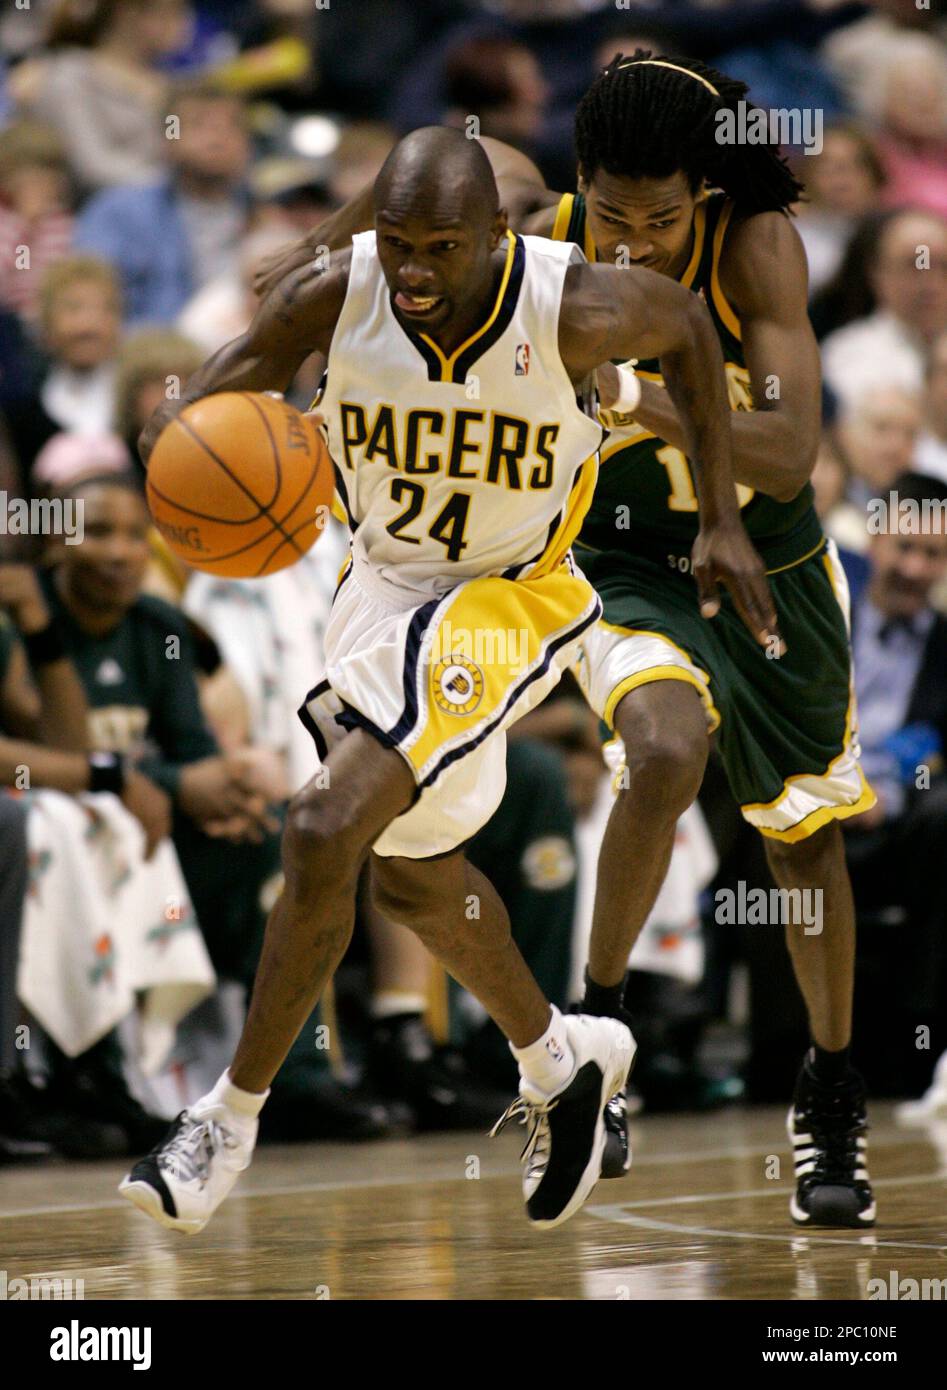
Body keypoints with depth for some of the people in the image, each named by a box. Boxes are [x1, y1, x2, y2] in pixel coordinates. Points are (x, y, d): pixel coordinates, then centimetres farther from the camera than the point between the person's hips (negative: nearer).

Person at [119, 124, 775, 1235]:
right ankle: (559, 1060, 48)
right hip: (386, 578, 6)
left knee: (324, 830, -22)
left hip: (509, 599, -6)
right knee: (411, 873, 22)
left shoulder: (569, 309, -25)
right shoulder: (331, 297, -19)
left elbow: (683, 325, -4)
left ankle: (232, 1115, -6)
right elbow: (243, 365, -5)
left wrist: (723, 520, -2)